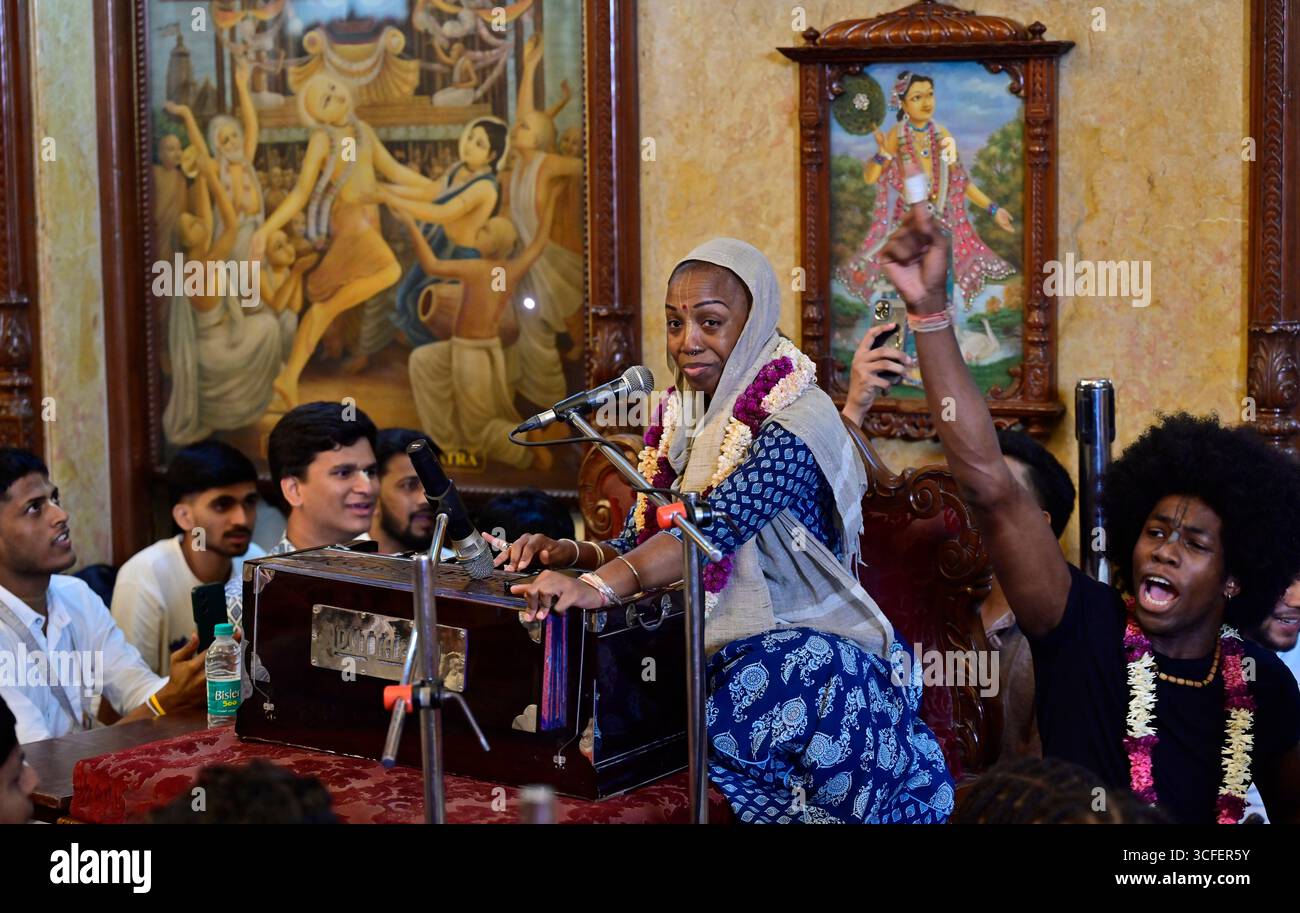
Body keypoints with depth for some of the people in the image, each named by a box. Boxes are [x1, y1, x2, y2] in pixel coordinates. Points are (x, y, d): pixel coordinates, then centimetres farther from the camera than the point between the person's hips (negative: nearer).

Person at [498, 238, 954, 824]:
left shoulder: (797, 421, -12)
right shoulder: (681, 422, 12)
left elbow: (721, 523, -29)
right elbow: (638, 547, 13)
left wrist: (604, 584, -44)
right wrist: (572, 555, -10)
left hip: (797, 644, -7)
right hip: (708, 650, 7)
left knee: (748, 701, -37)